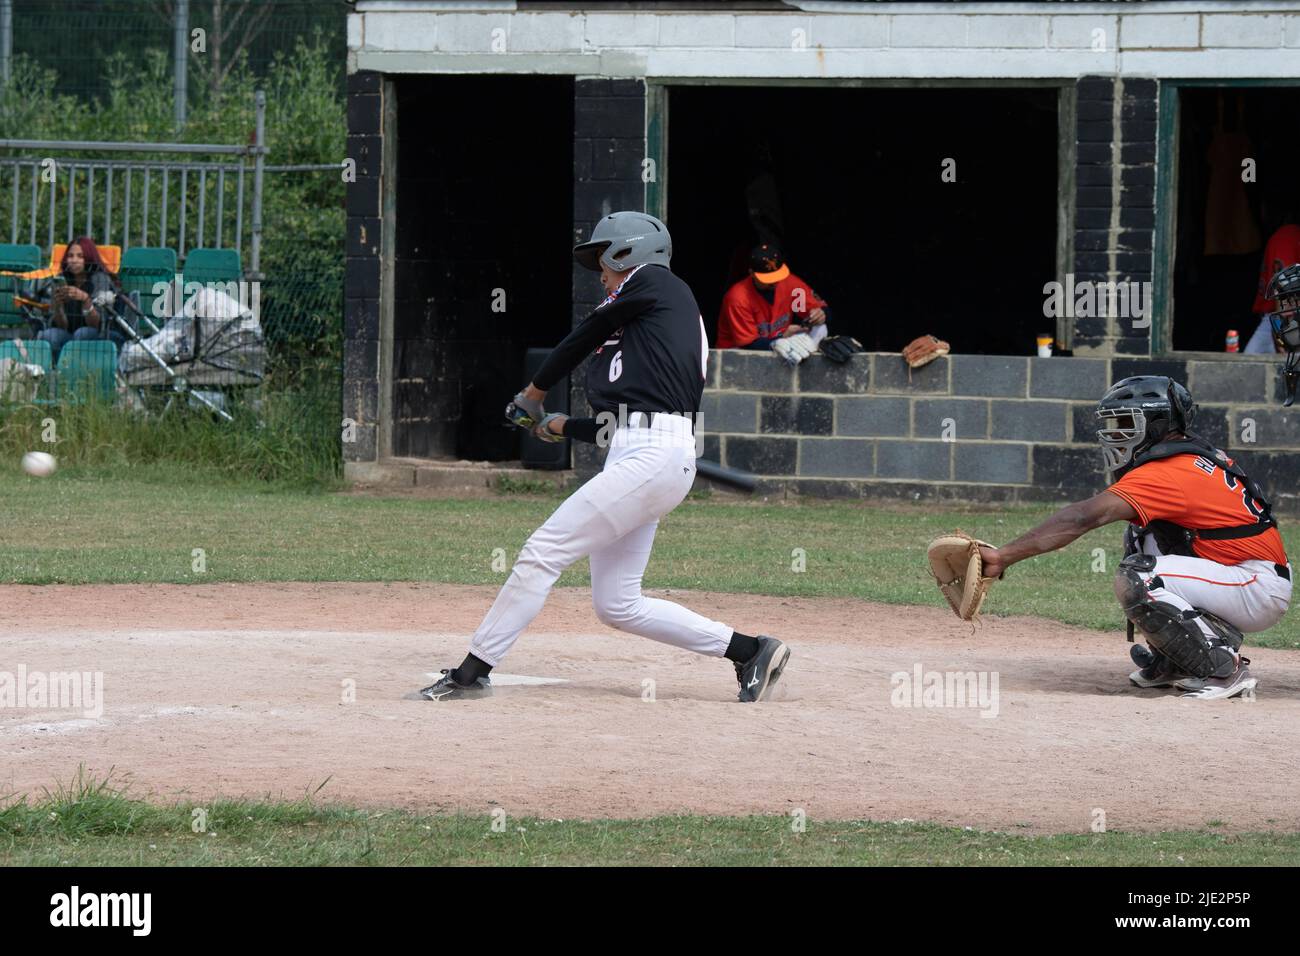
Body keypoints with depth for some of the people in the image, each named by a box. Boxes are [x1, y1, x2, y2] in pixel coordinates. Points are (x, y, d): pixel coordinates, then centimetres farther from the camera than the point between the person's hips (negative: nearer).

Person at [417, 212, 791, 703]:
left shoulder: (653, 282, 3)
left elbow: (581, 337, 9)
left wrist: (532, 397, 20)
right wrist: (559, 426, 30)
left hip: (650, 458, -10)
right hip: (637, 458, 10)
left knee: (543, 551, -11)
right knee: (617, 605, 8)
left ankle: (472, 672, -9)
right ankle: (749, 649, 10)